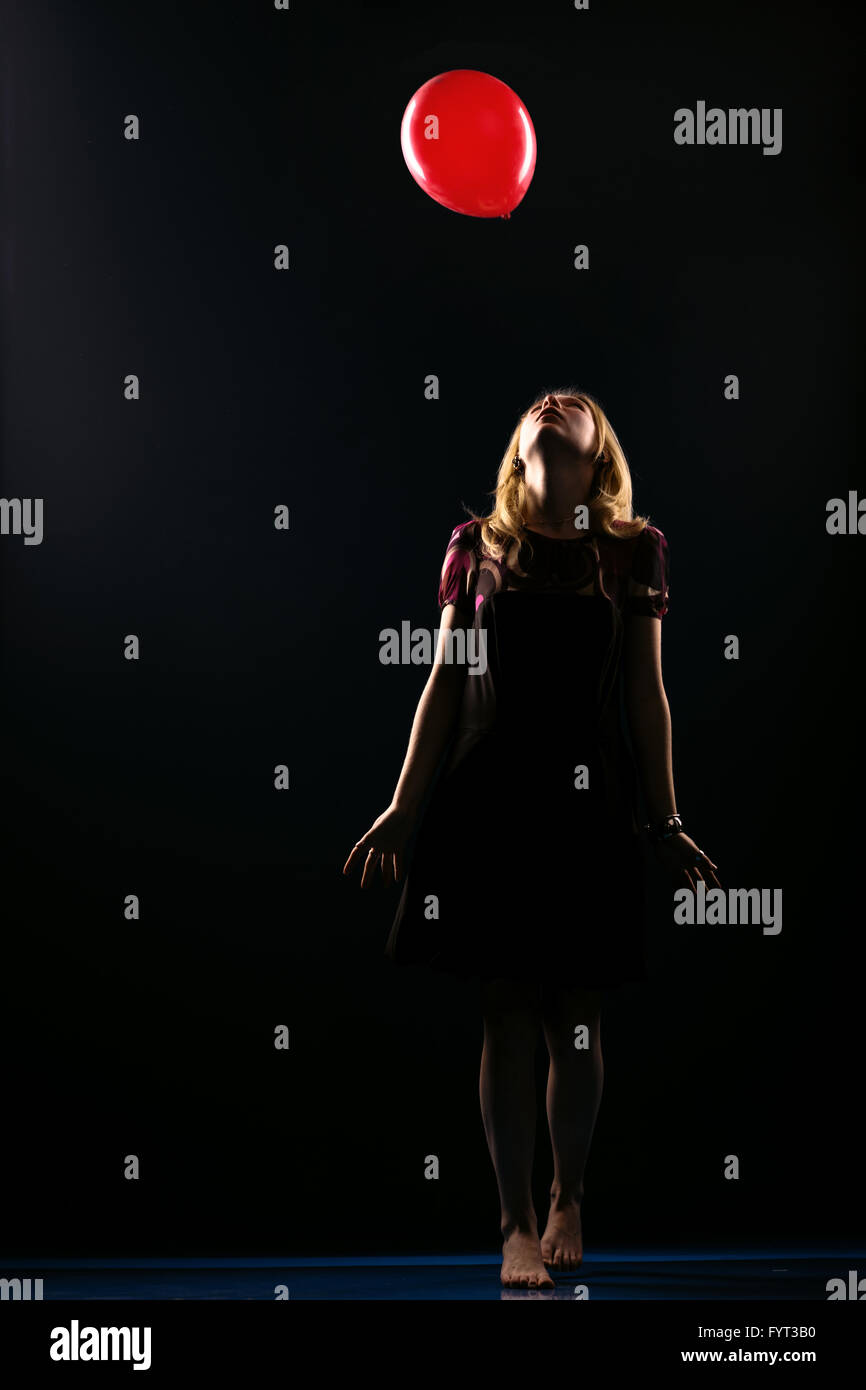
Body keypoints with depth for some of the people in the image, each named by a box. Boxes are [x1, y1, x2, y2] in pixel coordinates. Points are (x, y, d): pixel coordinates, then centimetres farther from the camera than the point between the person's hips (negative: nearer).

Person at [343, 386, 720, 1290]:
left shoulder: (634, 552, 6)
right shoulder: (476, 547, 7)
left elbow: (647, 697, 8)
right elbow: (443, 684, 9)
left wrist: (665, 825, 7)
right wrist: (401, 809, 6)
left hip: (588, 802, 0)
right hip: (486, 793, 0)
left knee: (576, 1019, 7)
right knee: (508, 1016, 1)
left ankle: (567, 1198, 28)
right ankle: (516, 1223, 11)